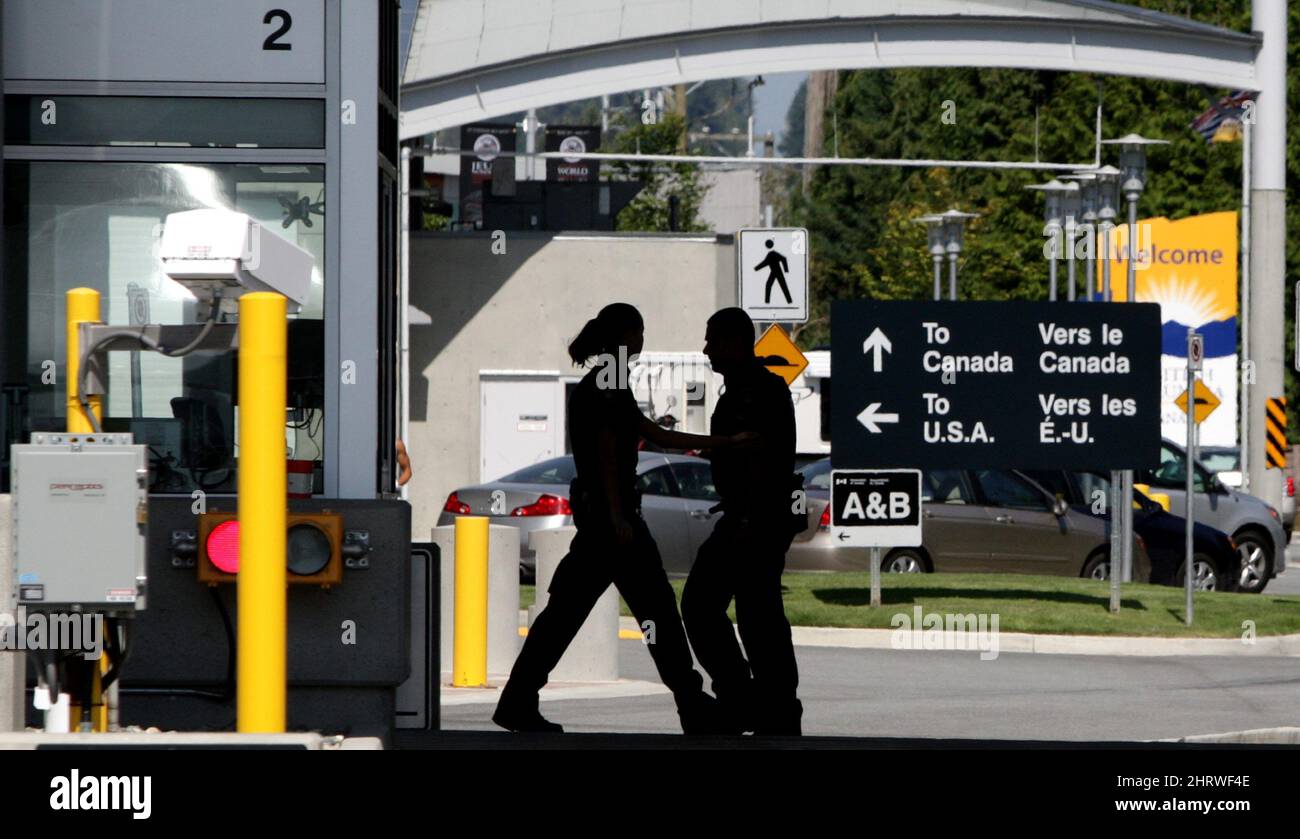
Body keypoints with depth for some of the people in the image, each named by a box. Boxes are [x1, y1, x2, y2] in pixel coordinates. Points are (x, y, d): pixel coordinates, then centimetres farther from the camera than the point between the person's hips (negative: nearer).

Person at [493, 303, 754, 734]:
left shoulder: (601, 384, 19)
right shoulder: (608, 384, -12)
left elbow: (659, 435, 22)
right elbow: (606, 452, -18)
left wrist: (729, 441, 22)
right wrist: (618, 517, -22)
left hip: (591, 509, 10)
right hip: (611, 508, -10)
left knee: (566, 608, 7)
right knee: (657, 606, -3)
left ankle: (517, 704, 4)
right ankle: (694, 710, 1)